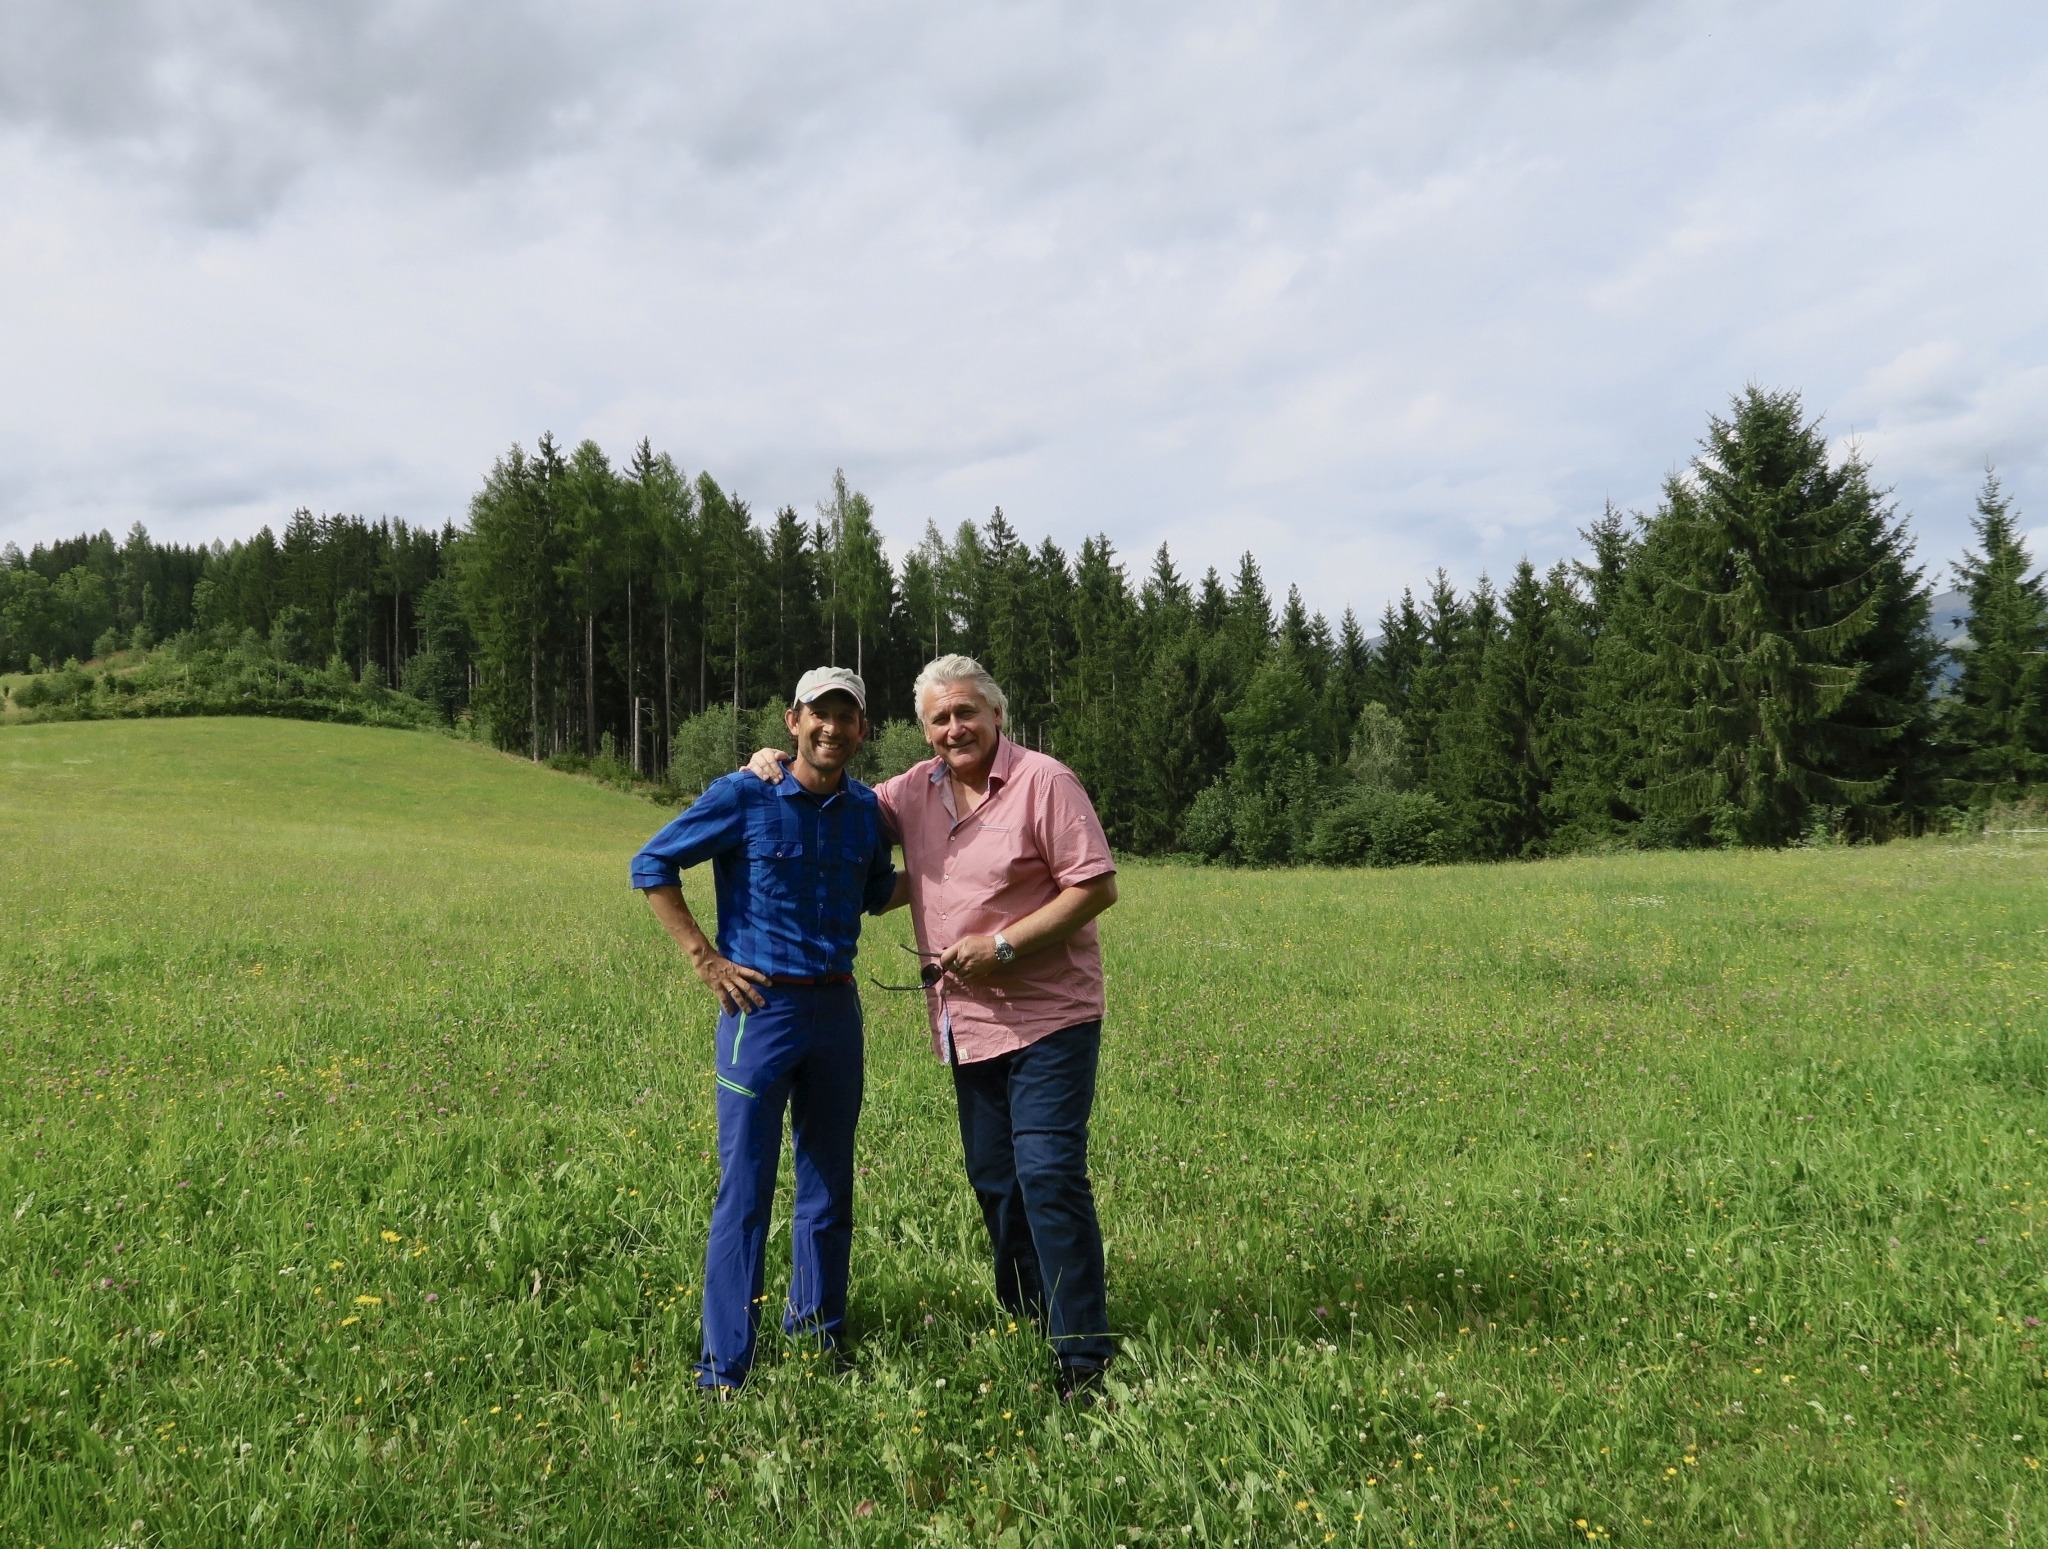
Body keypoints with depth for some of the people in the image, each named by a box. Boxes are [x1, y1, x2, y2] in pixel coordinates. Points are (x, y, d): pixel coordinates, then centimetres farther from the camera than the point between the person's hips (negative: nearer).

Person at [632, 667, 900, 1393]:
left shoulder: (865, 809, 6)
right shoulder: (743, 797, -9)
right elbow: (651, 866, -3)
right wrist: (705, 959, -8)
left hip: (837, 1009, 5)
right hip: (760, 1008, -5)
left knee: (829, 1187, 15)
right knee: (744, 1194, -1)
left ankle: (818, 1334, 33)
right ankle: (723, 1372, 10)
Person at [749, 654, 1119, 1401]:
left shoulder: (1044, 782, -10)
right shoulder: (917, 789, 8)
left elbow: (1097, 885, -13)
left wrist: (1001, 946, -18)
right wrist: (778, 767, 4)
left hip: (1048, 1018, -6)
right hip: (968, 1024, 7)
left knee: (1049, 1176, -10)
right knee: (993, 1180, 13)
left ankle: (1083, 1359, -2)